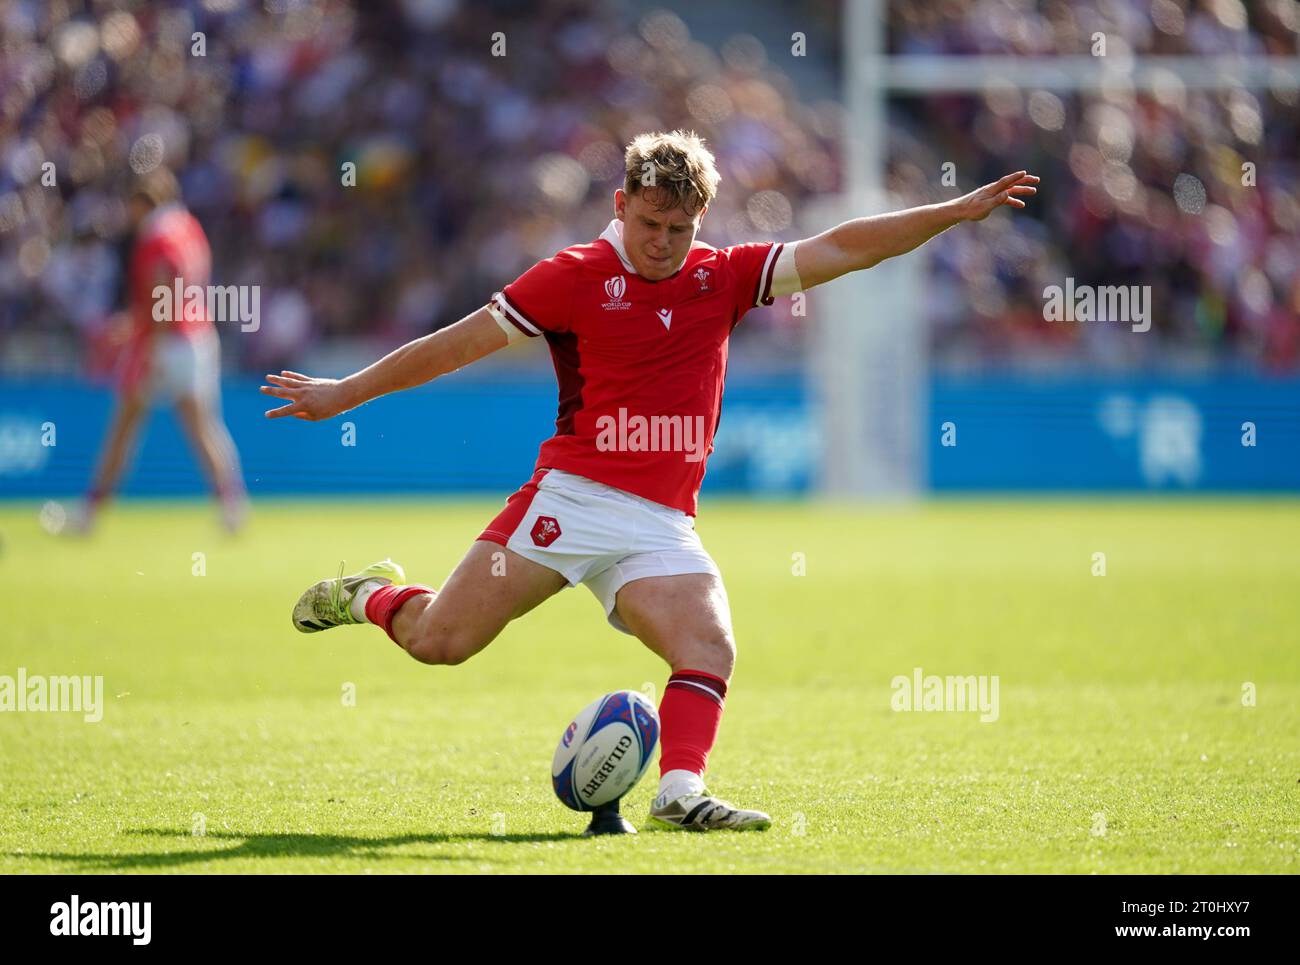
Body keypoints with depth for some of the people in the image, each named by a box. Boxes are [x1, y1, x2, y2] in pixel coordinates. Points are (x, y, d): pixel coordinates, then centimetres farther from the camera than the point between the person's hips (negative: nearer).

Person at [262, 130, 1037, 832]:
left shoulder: (725, 278, 10)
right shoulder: (575, 278, -1)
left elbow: (842, 250, 7)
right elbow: (463, 342, 4)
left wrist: (958, 212, -1)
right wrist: (346, 393, 6)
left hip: (664, 526, 3)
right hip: (572, 499, -3)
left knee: (711, 650, -20)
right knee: (440, 642, -5)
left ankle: (680, 790, -26)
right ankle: (372, 596, 25)